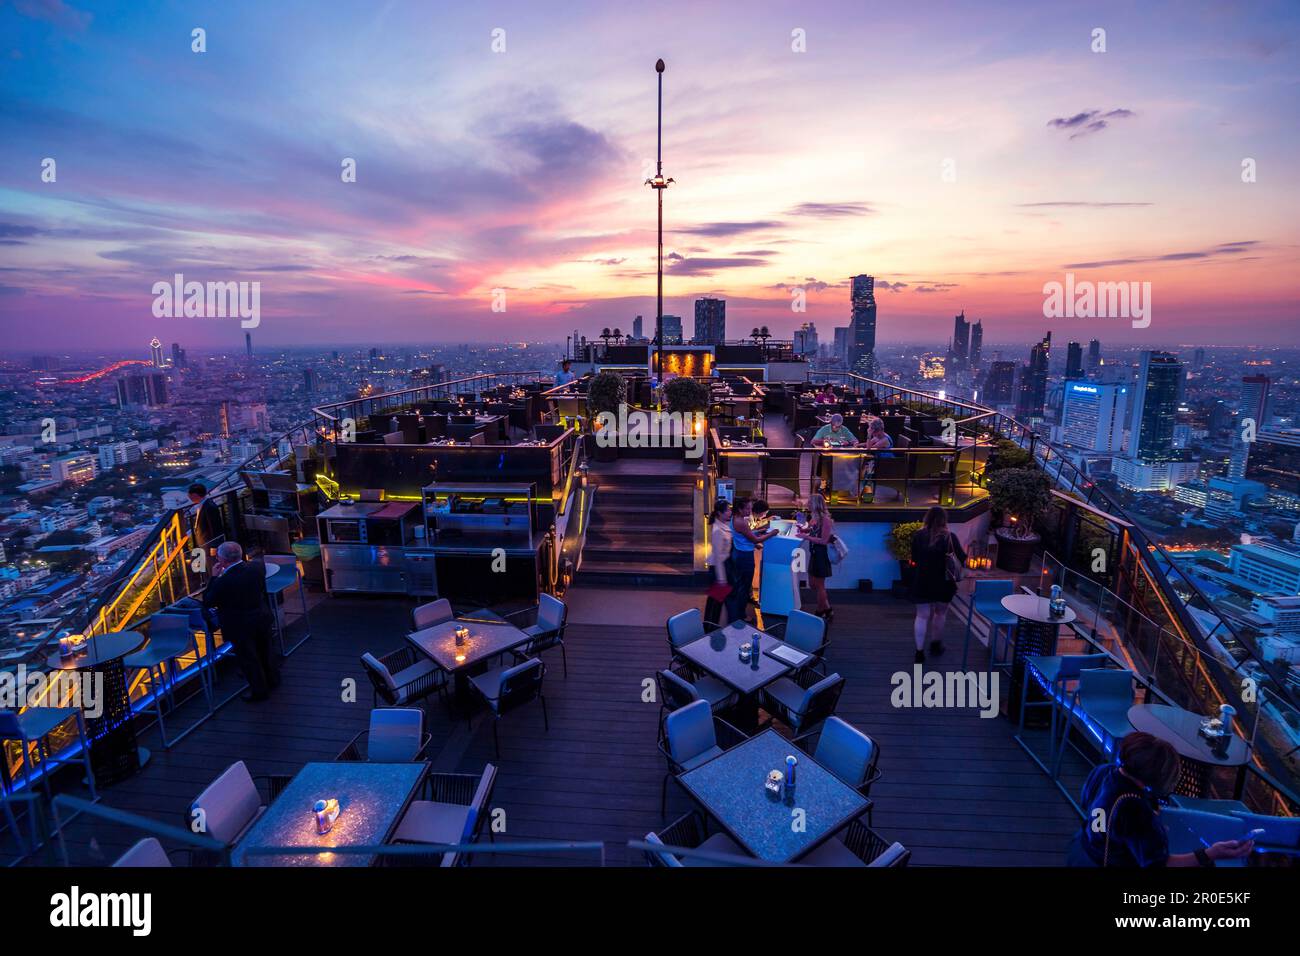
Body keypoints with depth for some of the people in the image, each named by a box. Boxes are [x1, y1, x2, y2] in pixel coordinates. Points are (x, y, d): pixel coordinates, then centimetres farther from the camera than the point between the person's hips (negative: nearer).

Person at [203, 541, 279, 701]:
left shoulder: (223, 582, -30)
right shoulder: (258, 566, -14)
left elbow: (207, 603, -14)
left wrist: (214, 577, -12)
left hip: (241, 626, -6)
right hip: (263, 617, 6)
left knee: (248, 658, 15)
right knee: (265, 650, 26)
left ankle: (259, 691, 31)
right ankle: (272, 681, 46)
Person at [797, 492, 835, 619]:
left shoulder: (825, 519, -20)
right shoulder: (814, 517, 4)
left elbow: (824, 540, -23)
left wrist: (806, 537, -22)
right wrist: (802, 529, 1)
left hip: (821, 555, -9)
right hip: (814, 554, 9)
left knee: (819, 586, 5)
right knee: (812, 584, 17)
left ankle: (821, 613, 21)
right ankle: (827, 609, 30)